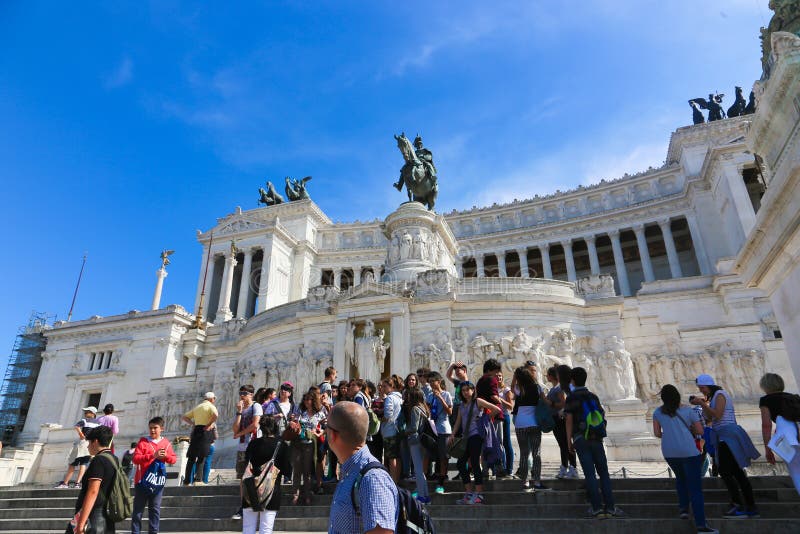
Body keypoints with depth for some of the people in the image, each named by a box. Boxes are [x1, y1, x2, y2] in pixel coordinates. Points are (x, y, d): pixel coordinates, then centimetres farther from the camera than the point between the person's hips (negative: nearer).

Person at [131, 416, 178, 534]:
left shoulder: (166, 443, 6)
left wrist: (166, 456, -14)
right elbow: (135, 458, -14)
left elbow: (174, 459, 8)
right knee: (138, 508, 5)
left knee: (155, 509, 8)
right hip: (142, 481, -2)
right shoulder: (143, 441, -4)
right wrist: (153, 455, -23)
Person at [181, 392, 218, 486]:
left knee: (191, 458, 9)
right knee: (201, 457, -1)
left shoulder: (197, 407, 22)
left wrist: (193, 423, 14)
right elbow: (215, 415, -21)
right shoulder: (211, 406, 1)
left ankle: (187, 481, 10)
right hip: (205, 432, -6)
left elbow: (184, 417, 23)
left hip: (196, 431, 6)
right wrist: (209, 425, -9)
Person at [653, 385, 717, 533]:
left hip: (669, 452, 2)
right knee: (695, 487, 0)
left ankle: (683, 507, 20)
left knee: (680, 478, 28)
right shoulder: (688, 410, 4)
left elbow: (657, 433, 7)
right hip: (689, 451, -2)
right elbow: (700, 431, 5)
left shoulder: (658, 412, 8)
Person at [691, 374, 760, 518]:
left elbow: (717, 415, -19)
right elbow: (710, 418, 17)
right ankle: (751, 508, 15)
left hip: (728, 435, -10)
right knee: (736, 471, 10)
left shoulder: (720, 394, -9)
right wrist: (703, 404, 6)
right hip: (724, 436, 10)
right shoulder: (714, 396, 19)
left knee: (725, 471, -12)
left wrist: (702, 404, -14)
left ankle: (738, 506, -10)